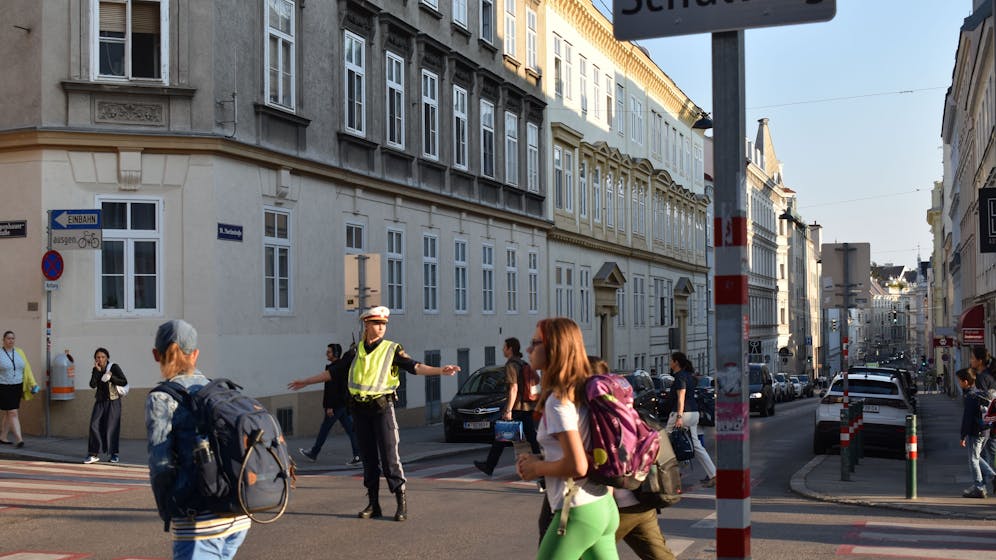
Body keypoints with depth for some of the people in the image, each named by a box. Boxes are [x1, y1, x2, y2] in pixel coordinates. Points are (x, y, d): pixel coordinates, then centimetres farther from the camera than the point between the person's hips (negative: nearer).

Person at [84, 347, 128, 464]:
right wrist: (97, 371, -15)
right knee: (95, 425, -7)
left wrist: (111, 377, -20)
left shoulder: (114, 367, -6)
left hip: (113, 402, -4)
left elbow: (124, 382, -11)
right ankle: (94, 454, -4)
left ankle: (114, 454, 12)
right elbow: (92, 385, -9)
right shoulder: (96, 370, 5)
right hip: (100, 401, 4)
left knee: (112, 427, -2)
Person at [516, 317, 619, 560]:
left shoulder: (558, 401, -17)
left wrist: (536, 468, -8)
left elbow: (577, 465, -23)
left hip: (578, 512, -9)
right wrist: (538, 459, 10)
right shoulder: (582, 392, 10)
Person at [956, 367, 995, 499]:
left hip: (974, 432, -9)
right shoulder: (980, 393, 11)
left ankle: (978, 488, 4)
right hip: (984, 431, 9)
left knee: (973, 459, 0)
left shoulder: (970, 396, -17)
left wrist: (963, 436, -13)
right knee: (976, 457, 22)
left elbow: (967, 418, -19)